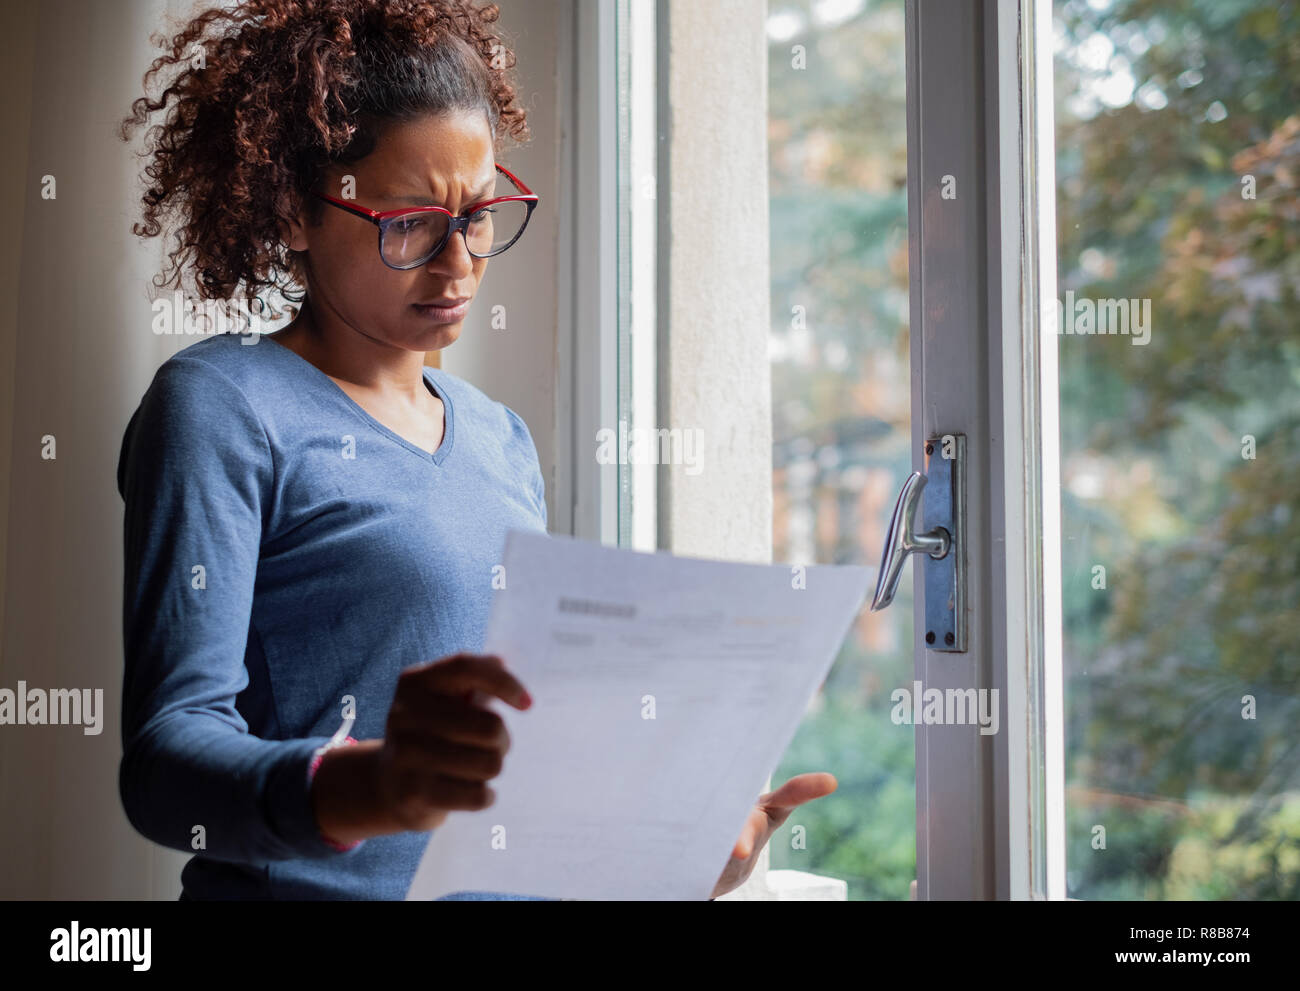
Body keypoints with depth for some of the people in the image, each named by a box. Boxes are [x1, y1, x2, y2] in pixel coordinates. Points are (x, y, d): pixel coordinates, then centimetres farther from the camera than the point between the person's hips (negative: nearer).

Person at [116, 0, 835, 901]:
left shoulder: (503, 439, 16)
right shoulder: (222, 406, -3)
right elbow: (165, 756, -13)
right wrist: (367, 787, -30)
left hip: (518, 886, 6)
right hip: (306, 888, -5)